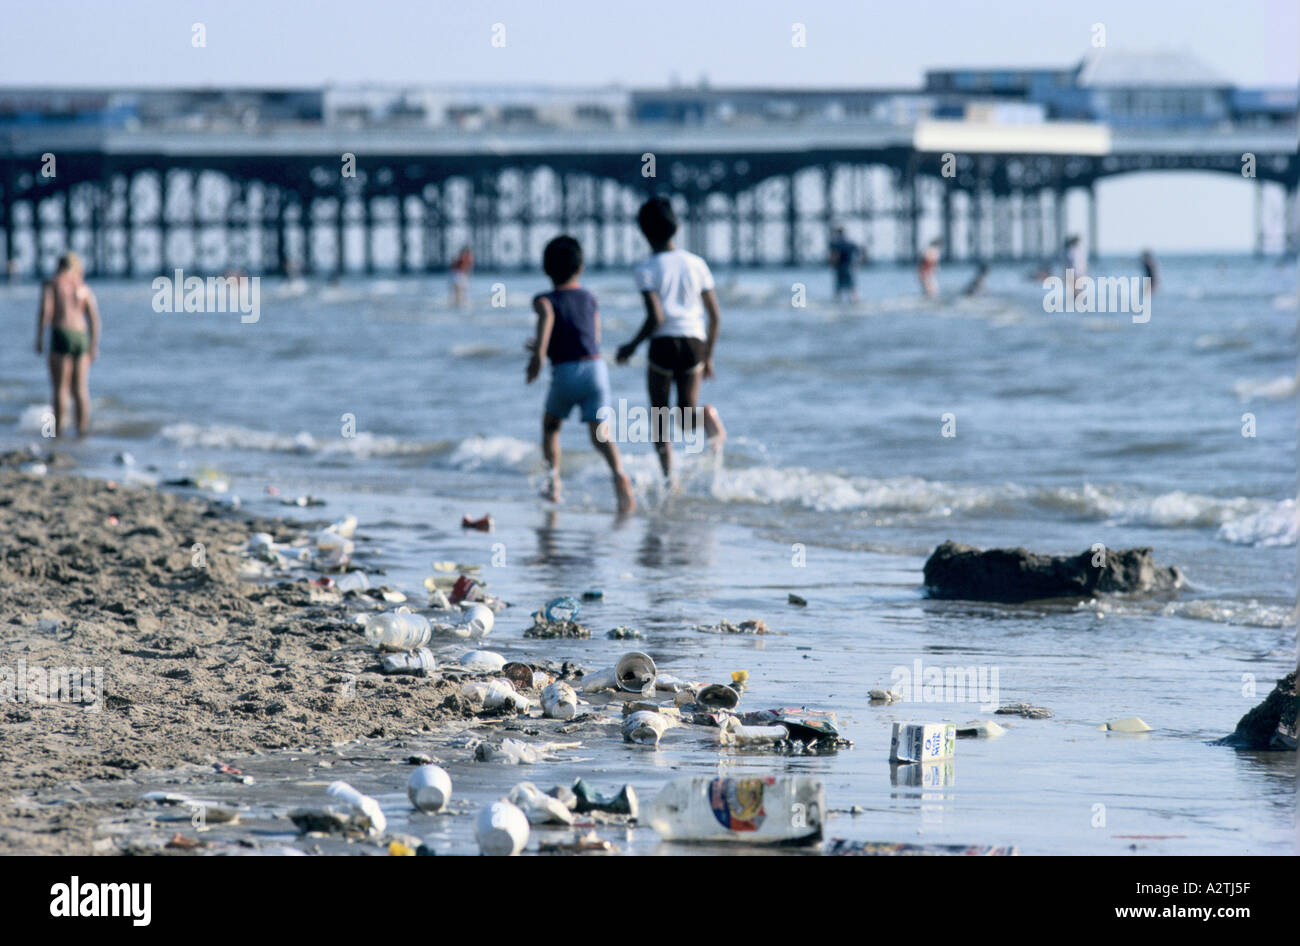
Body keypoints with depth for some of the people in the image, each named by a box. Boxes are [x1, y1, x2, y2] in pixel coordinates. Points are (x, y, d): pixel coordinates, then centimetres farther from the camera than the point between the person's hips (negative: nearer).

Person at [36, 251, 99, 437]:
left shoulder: (51, 284, 2)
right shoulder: (84, 288, 13)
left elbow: (45, 312, -9)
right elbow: (94, 318, 8)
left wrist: (39, 339, -5)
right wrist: (94, 345, 11)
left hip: (61, 335, -4)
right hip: (81, 337, 4)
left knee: (60, 387, -3)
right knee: (80, 388, 7)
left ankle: (58, 428, -7)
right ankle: (82, 428, 3)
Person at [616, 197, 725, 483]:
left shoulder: (647, 270, -3)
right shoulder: (696, 264, 10)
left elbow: (655, 318, -14)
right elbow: (715, 315, 10)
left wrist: (631, 347, 1)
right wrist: (709, 356, 20)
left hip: (663, 343, -3)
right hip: (695, 342, 3)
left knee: (659, 415, 13)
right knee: (686, 421, 11)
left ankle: (668, 476, -1)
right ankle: (705, 415, -25)